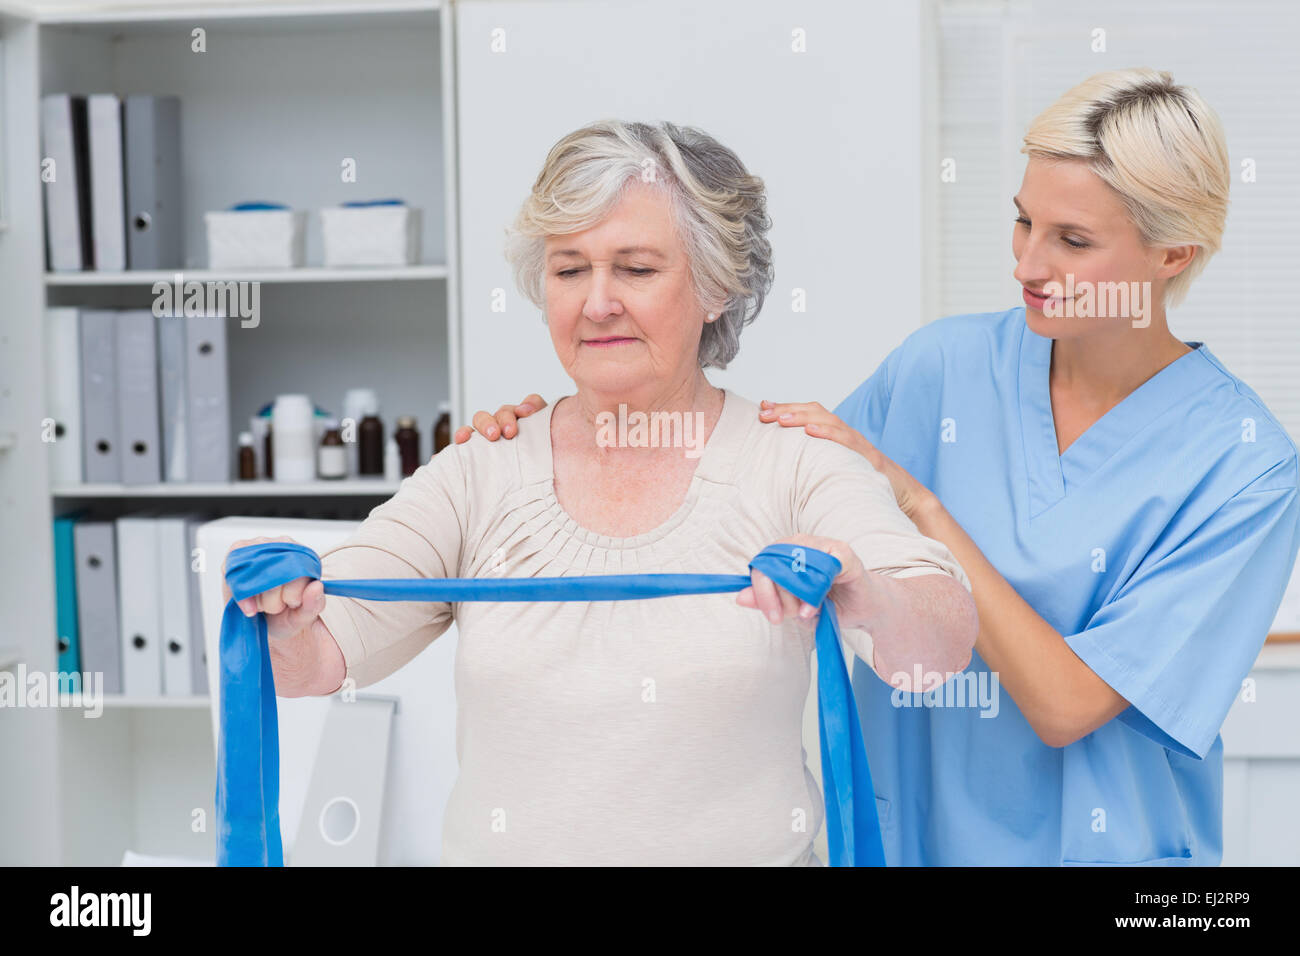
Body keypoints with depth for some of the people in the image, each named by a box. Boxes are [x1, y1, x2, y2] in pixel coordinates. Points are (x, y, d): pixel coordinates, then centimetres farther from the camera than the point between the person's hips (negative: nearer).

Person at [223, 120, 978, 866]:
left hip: (752, 848, -1)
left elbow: (947, 642, -14)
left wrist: (866, 600, -34)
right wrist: (282, 615, -21)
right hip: (501, 848, 2)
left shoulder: (797, 467, -2)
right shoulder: (478, 479, 5)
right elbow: (318, 655, 0)